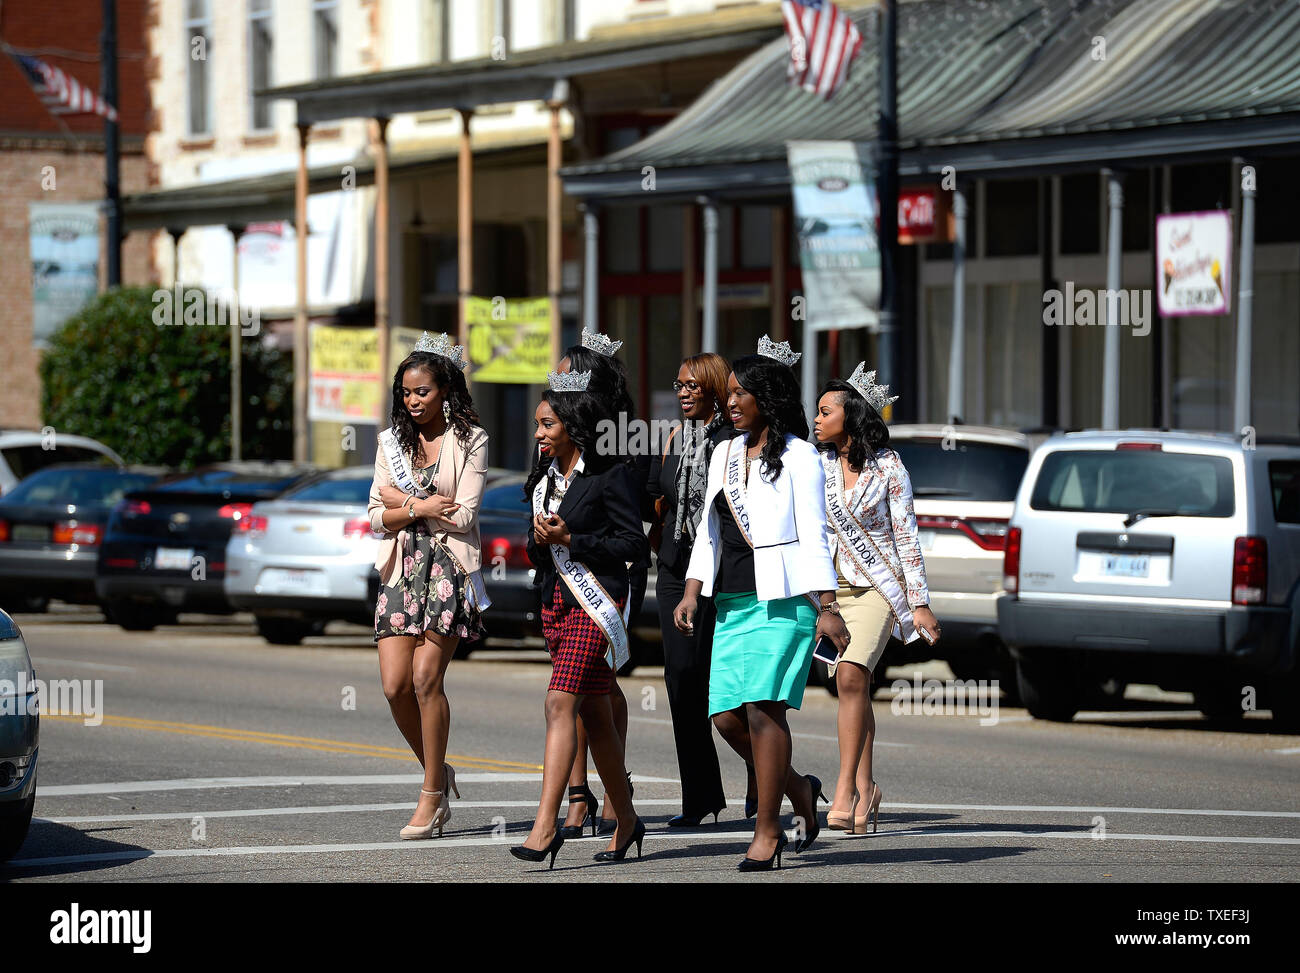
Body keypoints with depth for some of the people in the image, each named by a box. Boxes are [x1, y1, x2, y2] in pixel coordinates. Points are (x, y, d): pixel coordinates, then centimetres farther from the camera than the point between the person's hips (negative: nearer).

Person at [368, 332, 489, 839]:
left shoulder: (470, 442, 0)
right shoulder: (392, 442, 13)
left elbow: (463, 514, -9)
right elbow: (378, 517, 7)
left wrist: (404, 501, -3)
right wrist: (422, 507, -10)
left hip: (449, 569, -4)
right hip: (402, 568, 4)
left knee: (425, 678, -12)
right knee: (395, 685, -4)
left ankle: (432, 795, -2)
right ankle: (437, 773, 19)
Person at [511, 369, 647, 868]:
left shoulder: (610, 475, -7)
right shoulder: (544, 480, 15)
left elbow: (634, 544, -10)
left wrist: (569, 539, -15)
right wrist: (540, 540, -4)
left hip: (596, 600, -8)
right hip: (557, 601, 8)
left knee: (561, 702, -18)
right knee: (594, 713, 11)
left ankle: (545, 826, -23)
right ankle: (625, 820, 19)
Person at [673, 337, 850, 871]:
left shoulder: (798, 457, -3)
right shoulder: (725, 455, 16)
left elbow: (813, 537, -7)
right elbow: (709, 532, 19)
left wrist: (826, 607, -13)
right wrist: (691, 593, 9)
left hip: (784, 602, -7)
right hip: (733, 604, 7)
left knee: (763, 709, -14)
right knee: (727, 716, -1)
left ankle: (767, 829, -7)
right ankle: (799, 790, 21)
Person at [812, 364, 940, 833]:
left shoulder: (887, 467, -4)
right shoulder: (819, 466, 6)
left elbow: (906, 537, -2)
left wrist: (920, 603, -5)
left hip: (877, 588, -4)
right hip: (832, 586, 4)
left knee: (851, 677, -21)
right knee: (854, 688, 6)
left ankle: (845, 791, -23)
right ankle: (866, 789, 18)